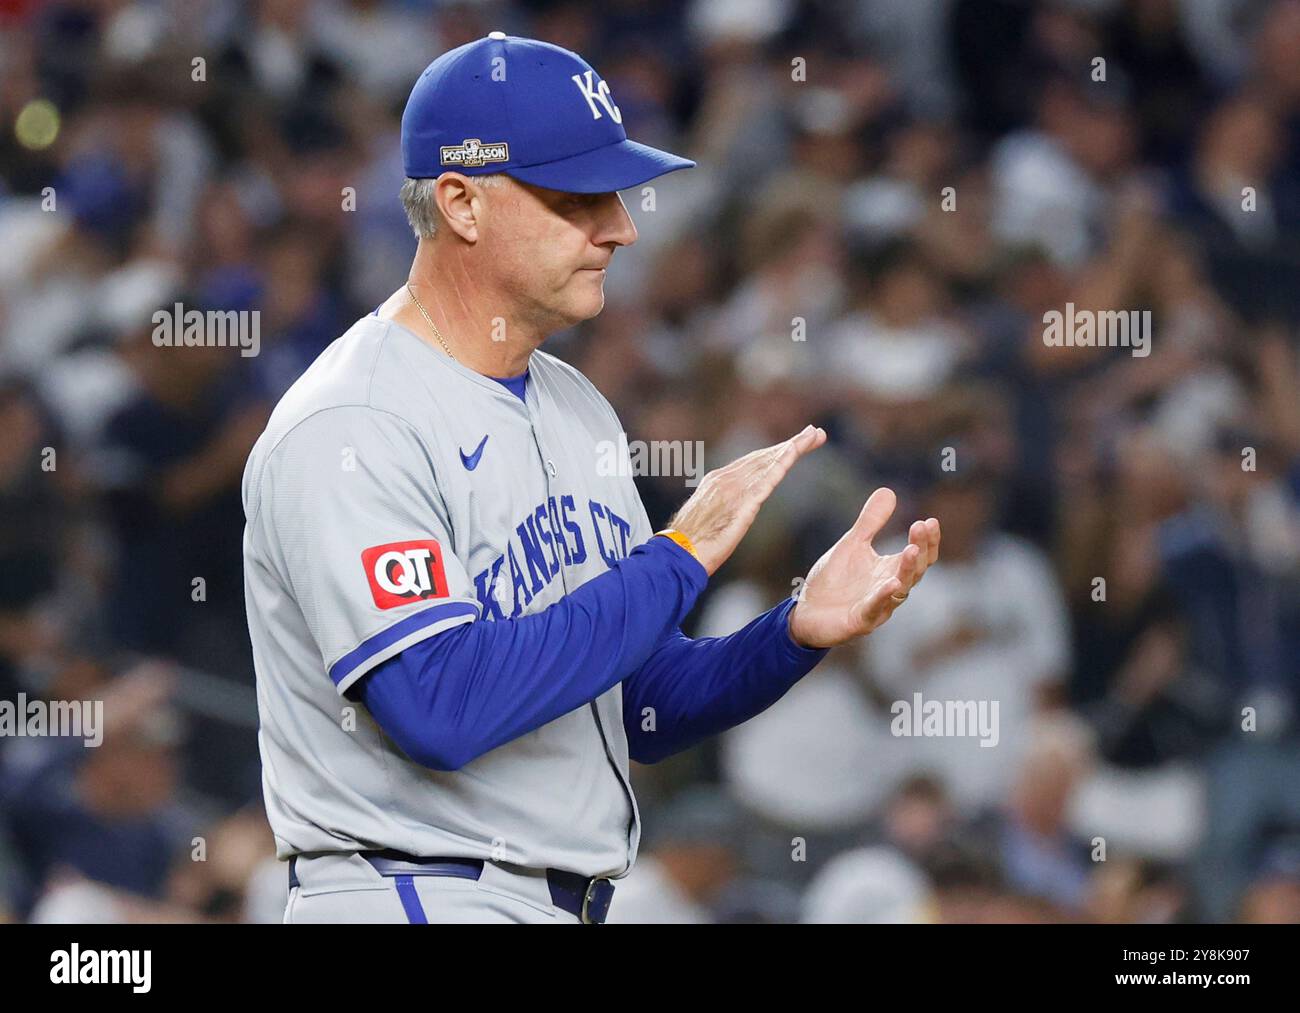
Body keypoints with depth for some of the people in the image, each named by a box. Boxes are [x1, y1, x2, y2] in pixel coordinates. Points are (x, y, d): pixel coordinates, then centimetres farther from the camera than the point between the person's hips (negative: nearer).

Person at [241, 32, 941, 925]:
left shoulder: (578, 410, 13)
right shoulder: (351, 430, -14)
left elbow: (643, 712, 14)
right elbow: (443, 707, -25)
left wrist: (802, 631, -4)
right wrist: (679, 557, -20)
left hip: (573, 905, 8)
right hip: (418, 902, -8)